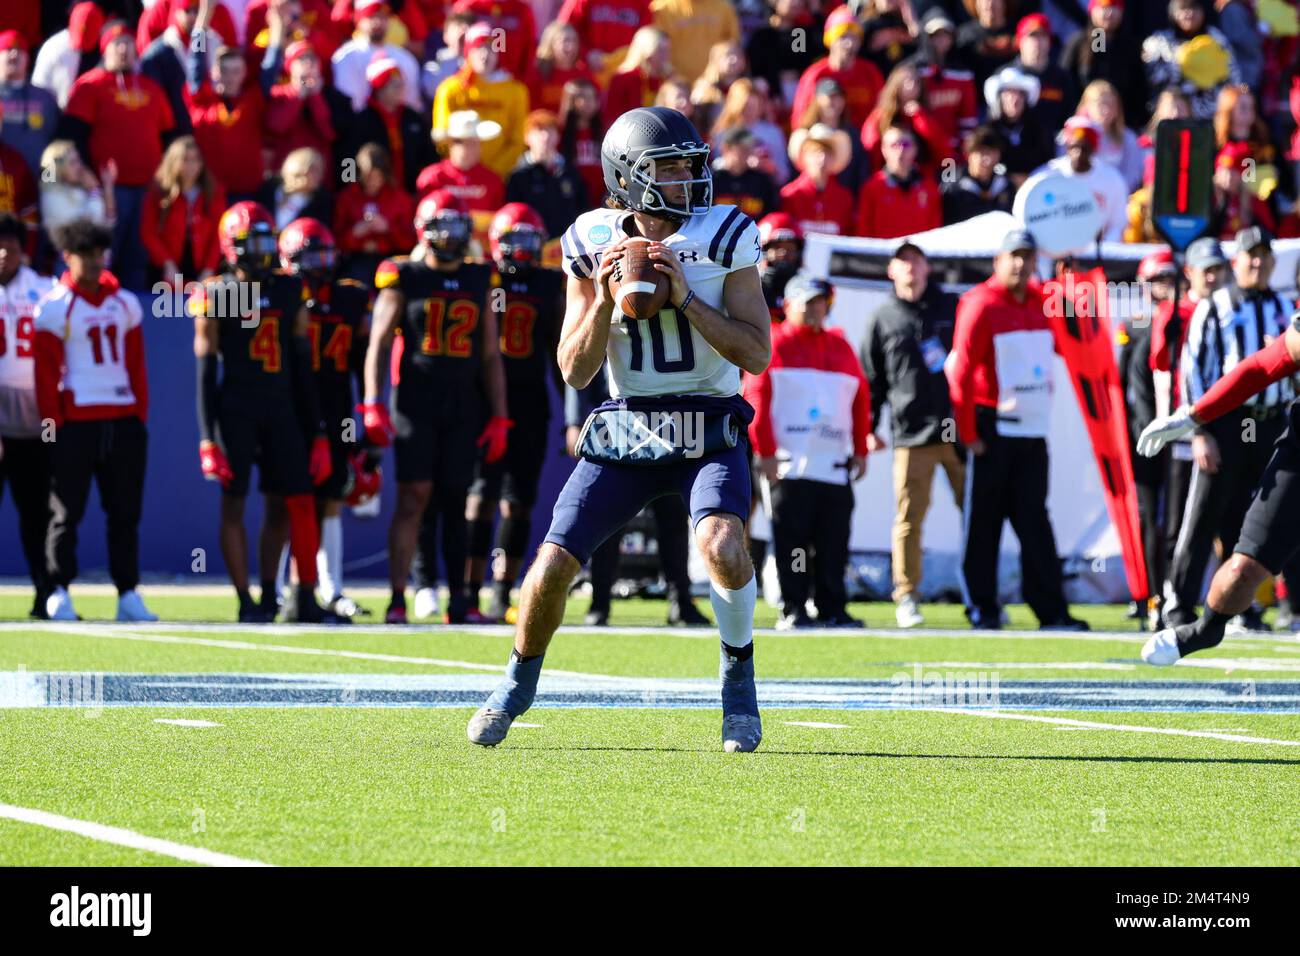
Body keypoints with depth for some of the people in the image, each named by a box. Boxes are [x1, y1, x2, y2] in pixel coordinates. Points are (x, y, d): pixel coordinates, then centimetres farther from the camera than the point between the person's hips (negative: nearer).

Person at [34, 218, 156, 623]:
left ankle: (128, 593, 9)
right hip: (76, 421, -5)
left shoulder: (125, 304, 12)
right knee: (66, 511, -2)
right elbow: (46, 375, -5)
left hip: (123, 421, 5)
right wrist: (54, 426, -10)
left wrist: (140, 417, 7)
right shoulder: (54, 308, -4)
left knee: (125, 512, 6)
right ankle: (58, 593, 1)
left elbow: (136, 365, 14)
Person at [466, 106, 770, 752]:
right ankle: (519, 683, 25)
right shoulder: (595, 244, -2)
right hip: (626, 429, 2)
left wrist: (686, 298, -20)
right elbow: (575, 371, -1)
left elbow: (756, 354, -10)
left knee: (723, 546, -29)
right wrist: (604, 300, -17)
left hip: (710, 432, -2)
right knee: (550, 569, -4)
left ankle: (738, 681, -5)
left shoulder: (725, 238, -7)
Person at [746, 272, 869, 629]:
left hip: (835, 465, 4)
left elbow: (861, 399, 19)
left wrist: (860, 450, 12)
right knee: (792, 542, -4)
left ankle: (832, 609, 6)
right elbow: (756, 398, -4)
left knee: (834, 545, 2)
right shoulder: (772, 345, 3)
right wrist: (765, 452, -10)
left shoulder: (840, 346, 18)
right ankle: (793, 610, -1)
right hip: (789, 466, -4)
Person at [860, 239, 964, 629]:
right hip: (911, 434, -1)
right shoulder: (883, 318, 8)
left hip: (958, 430, 1)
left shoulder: (952, 307, 10)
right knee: (909, 518, -3)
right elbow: (870, 378, 10)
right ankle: (906, 597, 4)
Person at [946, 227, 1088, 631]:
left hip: (1033, 431, 6)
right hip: (993, 428, -6)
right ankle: (982, 608, 8)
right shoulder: (981, 305, -9)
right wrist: (968, 432, -14)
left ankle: (1051, 610, 2)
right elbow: (961, 371, -12)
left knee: (1035, 522, 4)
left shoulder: (1041, 302, 10)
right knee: (983, 523, 2)